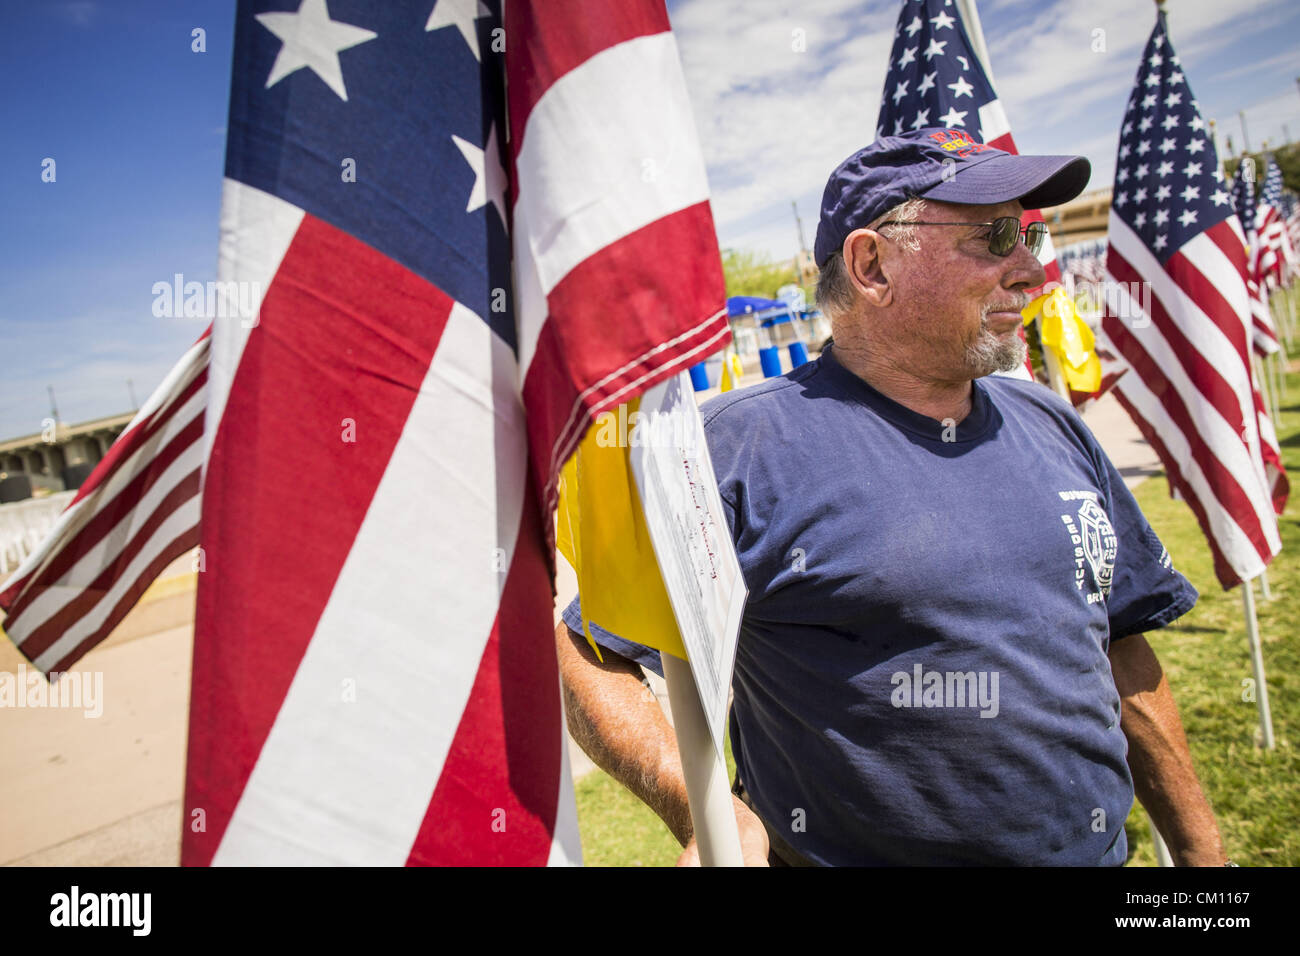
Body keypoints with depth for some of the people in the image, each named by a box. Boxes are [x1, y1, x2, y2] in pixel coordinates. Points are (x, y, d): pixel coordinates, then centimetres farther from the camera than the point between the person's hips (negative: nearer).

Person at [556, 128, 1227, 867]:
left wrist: (1200, 847, 12)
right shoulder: (743, 446, -19)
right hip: (849, 851, -6)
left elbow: (1121, 650, 10)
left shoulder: (1054, 428, 2)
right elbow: (588, 654, -16)